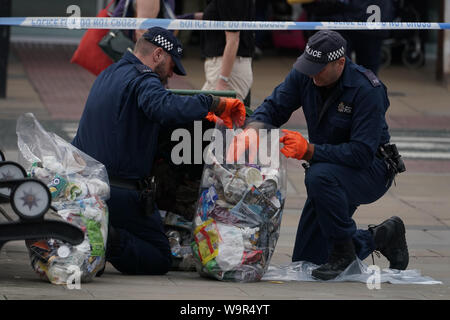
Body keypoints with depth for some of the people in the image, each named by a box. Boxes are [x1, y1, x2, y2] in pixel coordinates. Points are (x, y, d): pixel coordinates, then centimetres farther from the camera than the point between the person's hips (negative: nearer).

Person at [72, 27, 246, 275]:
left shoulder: (107, 75, 19)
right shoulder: (142, 79, -12)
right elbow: (167, 109, -34)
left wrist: (201, 113, 18)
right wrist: (214, 103, -25)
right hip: (120, 193, -8)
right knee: (159, 261, 2)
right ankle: (110, 241, -24)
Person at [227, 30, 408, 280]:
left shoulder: (367, 90, -27)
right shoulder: (304, 75, -9)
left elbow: (362, 153, -32)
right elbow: (274, 107, -5)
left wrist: (309, 150, -38)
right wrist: (251, 130, -28)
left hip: (372, 170, -7)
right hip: (333, 174, 7)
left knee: (319, 176, -40)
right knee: (305, 260, 5)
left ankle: (343, 250, -19)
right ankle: (382, 237, 25)